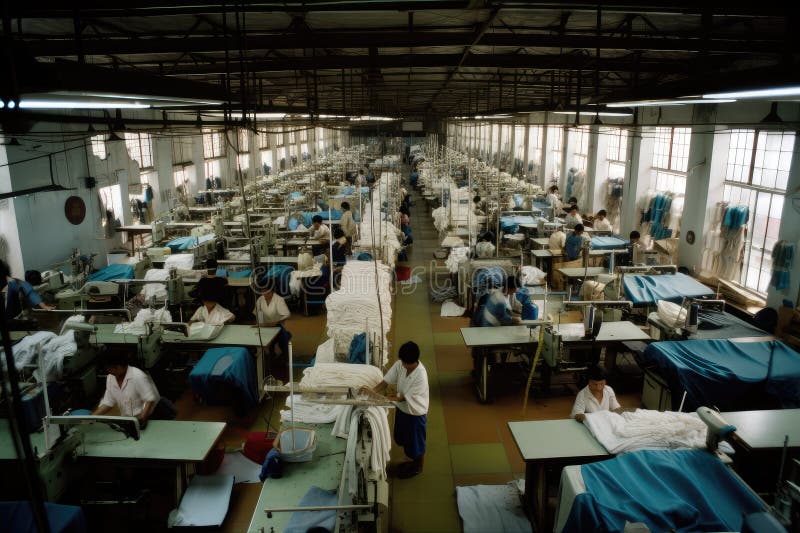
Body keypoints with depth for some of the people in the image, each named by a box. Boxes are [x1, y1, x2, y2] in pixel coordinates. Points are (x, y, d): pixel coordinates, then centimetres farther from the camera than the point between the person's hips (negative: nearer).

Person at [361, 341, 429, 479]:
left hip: (415, 413, -7)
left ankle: (418, 467, 43)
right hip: (402, 408, 7)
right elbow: (386, 381, -11)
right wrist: (373, 390, -29)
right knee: (405, 439, 26)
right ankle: (413, 461, 52)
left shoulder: (420, 376, -35)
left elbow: (404, 397, -28)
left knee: (416, 442, 17)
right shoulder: (400, 364, -16)